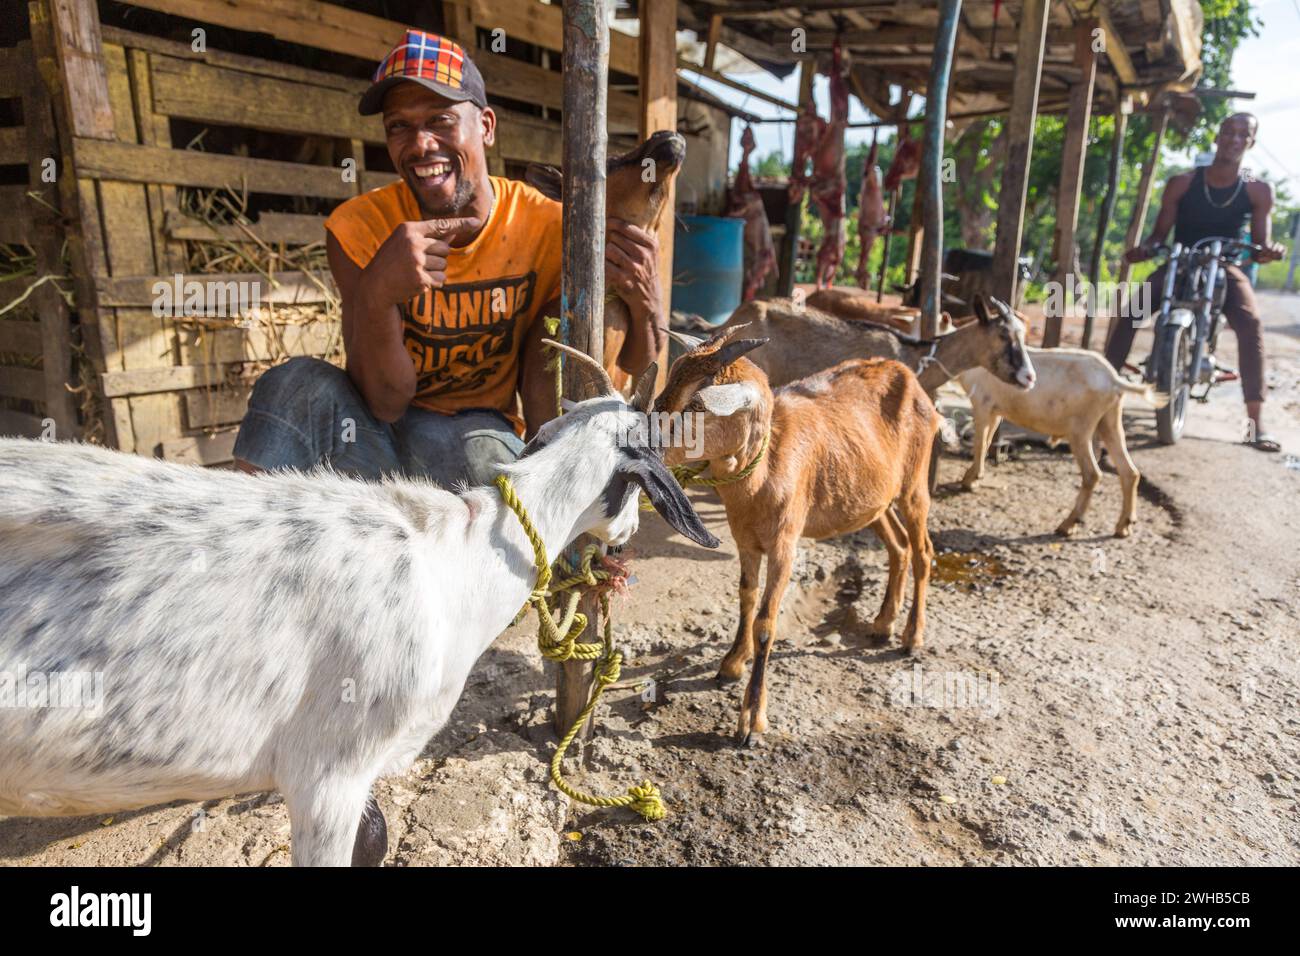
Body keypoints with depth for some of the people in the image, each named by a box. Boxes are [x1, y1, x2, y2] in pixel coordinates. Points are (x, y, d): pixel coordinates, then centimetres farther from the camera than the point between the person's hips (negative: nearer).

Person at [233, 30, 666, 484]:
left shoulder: (546, 229, -14)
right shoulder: (357, 229, -12)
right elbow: (385, 401, -18)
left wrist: (644, 306, -33)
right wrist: (376, 294, -37)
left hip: (484, 434, -1)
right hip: (380, 433, 1)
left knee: (481, 446, -35)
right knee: (297, 386, -27)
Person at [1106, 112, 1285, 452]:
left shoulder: (1258, 191, -3)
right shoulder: (1182, 183, -4)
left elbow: (1258, 243, -3)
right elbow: (1160, 232, -1)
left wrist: (1267, 251, -27)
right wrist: (1145, 248, -24)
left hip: (1224, 267, -1)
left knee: (1250, 323, -29)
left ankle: (1256, 419, -29)